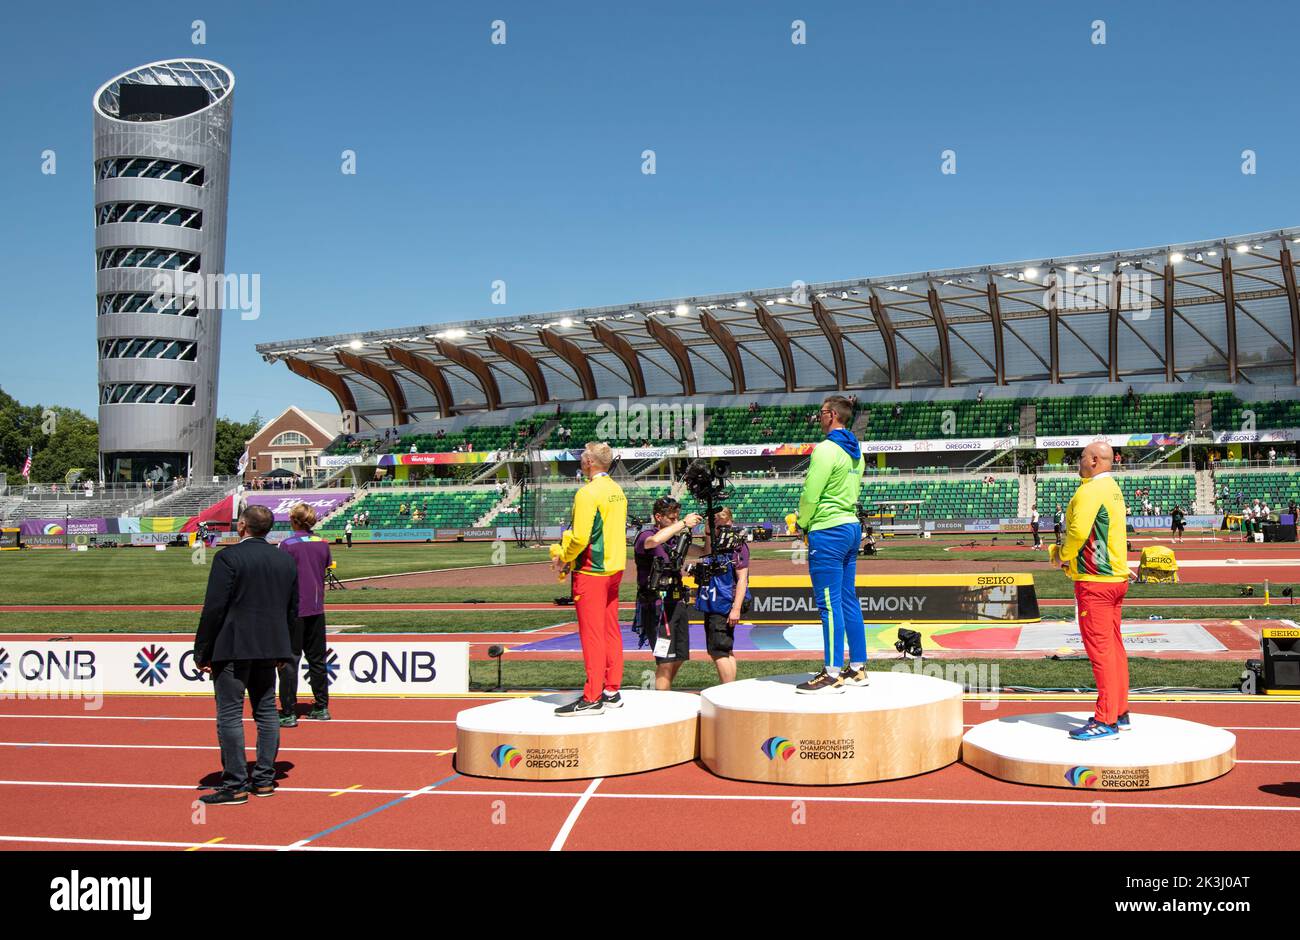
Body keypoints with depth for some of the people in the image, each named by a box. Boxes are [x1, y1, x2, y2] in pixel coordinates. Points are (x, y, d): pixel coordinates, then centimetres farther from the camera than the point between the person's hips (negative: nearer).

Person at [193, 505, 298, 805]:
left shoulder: (228, 557, -11)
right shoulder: (286, 559, 9)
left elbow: (214, 608, -14)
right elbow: (293, 609, 13)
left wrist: (202, 653, -7)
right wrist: (284, 650, 20)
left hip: (232, 648, -7)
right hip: (269, 648, 7)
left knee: (229, 715, -1)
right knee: (266, 712, 12)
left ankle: (235, 785, 1)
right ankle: (264, 779, 17)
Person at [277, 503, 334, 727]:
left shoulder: (287, 545, -12)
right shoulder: (322, 543, 4)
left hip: (294, 610, -5)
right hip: (317, 608, 5)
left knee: (289, 660, 0)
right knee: (317, 659, 14)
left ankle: (289, 713, 0)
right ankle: (321, 707, 19)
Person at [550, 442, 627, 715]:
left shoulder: (588, 492, -16)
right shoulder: (617, 491, 11)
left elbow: (580, 537, -22)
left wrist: (564, 559, -3)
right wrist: (564, 552, 13)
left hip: (591, 572, -9)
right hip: (614, 568, 9)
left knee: (591, 635, -5)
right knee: (610, 631, 12)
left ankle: (592, 698, -1)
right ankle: (612, 691, 18)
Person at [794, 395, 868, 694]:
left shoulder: (826, 449, -15)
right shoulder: (855, 452, 14)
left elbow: (810, 494, -17)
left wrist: (803, 523, 1)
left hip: (827, 532, -9)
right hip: (852, 526, 10)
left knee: (829, 604, -7)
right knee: (849, 600, 13)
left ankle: (833, 674, -5)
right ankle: (858, 668, 17)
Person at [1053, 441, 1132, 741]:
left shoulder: (1091, 490, -15)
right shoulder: (1113, 488, 16)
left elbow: (1078, 530, -24)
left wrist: (1064, 556, -6)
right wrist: (1069, 552, 13)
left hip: (1095, 581, -10)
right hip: (1116, 575, 10)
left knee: (1099, 647, -8)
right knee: (1113, 645, 14)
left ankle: (1105, 721, -6)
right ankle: (1119, 713, 21)